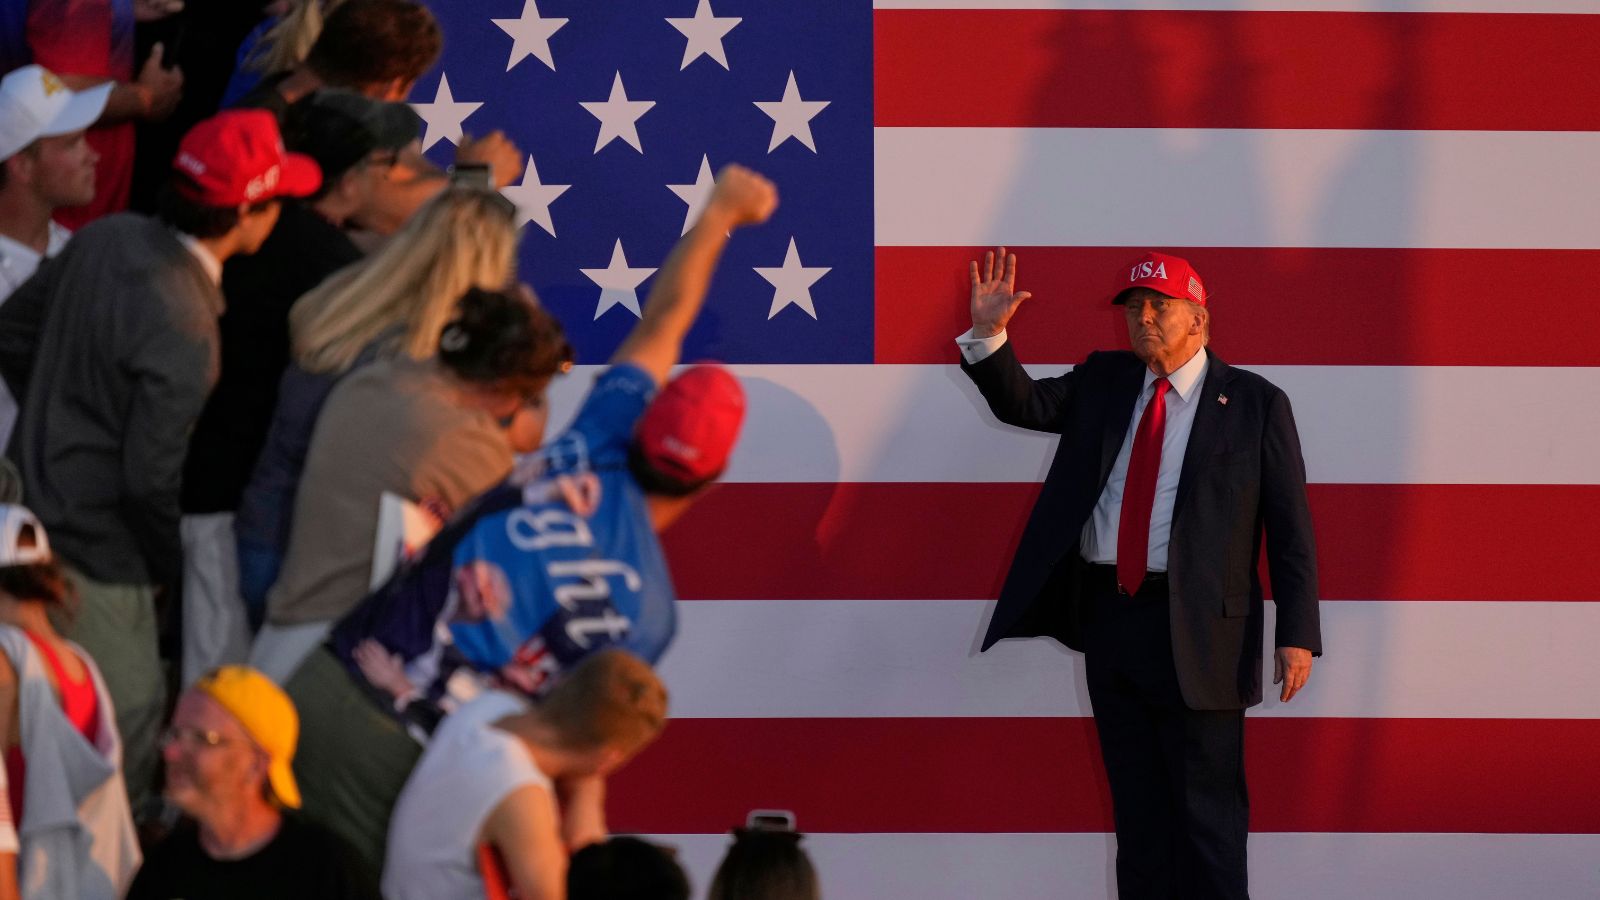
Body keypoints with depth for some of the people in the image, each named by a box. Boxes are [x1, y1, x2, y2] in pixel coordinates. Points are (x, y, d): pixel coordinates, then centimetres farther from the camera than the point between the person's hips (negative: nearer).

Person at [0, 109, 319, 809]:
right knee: (130, 717, 7)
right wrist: (167, 568, -6)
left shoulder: (106, 238, -5)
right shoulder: (184, 330, -29)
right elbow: (149, 478, -24)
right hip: (96, 547, -9)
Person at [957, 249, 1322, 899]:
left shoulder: (1255, 405, -2)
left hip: (1195, 627, -5)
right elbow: (1022, 404, 7)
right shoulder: (1102, 383, 13)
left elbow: (1291, 529, -4)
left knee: (1205, 804, -3)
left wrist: (1296, 636, -10)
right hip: (1108, 618, 5)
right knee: (1136, 803, 11)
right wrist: (989, 335, -11)